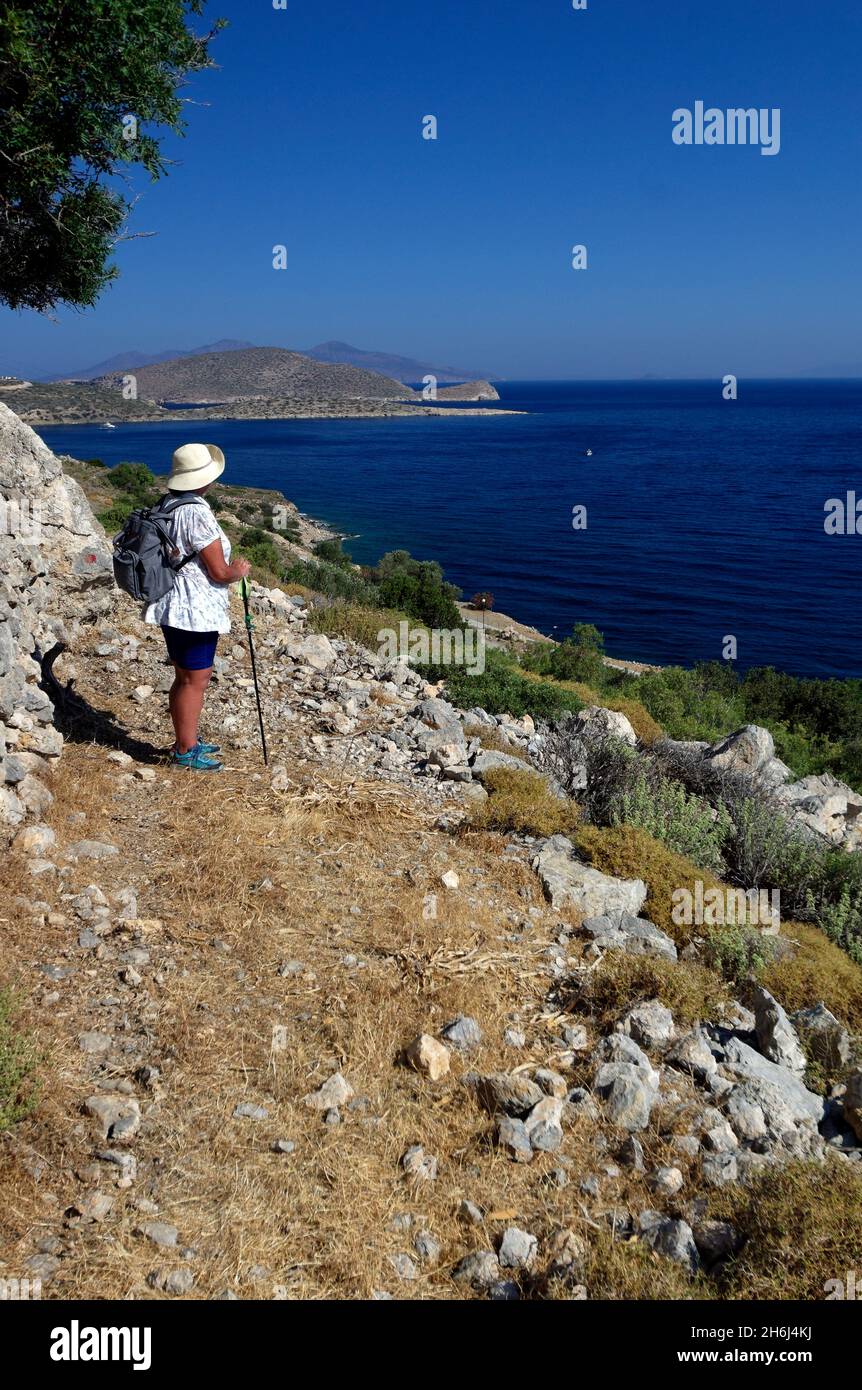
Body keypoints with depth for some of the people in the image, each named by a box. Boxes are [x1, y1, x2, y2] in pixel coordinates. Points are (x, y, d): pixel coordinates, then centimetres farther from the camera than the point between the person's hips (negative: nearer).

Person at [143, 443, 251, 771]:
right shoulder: (197, 514, -21)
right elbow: (219, 572, -19)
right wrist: (238, 570, 2)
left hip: (172, 607, 10)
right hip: (195, 610, -10)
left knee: (185, 678, 19)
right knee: (195, 680, 1)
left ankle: (186, 742, 31)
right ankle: (186, 752, 9)